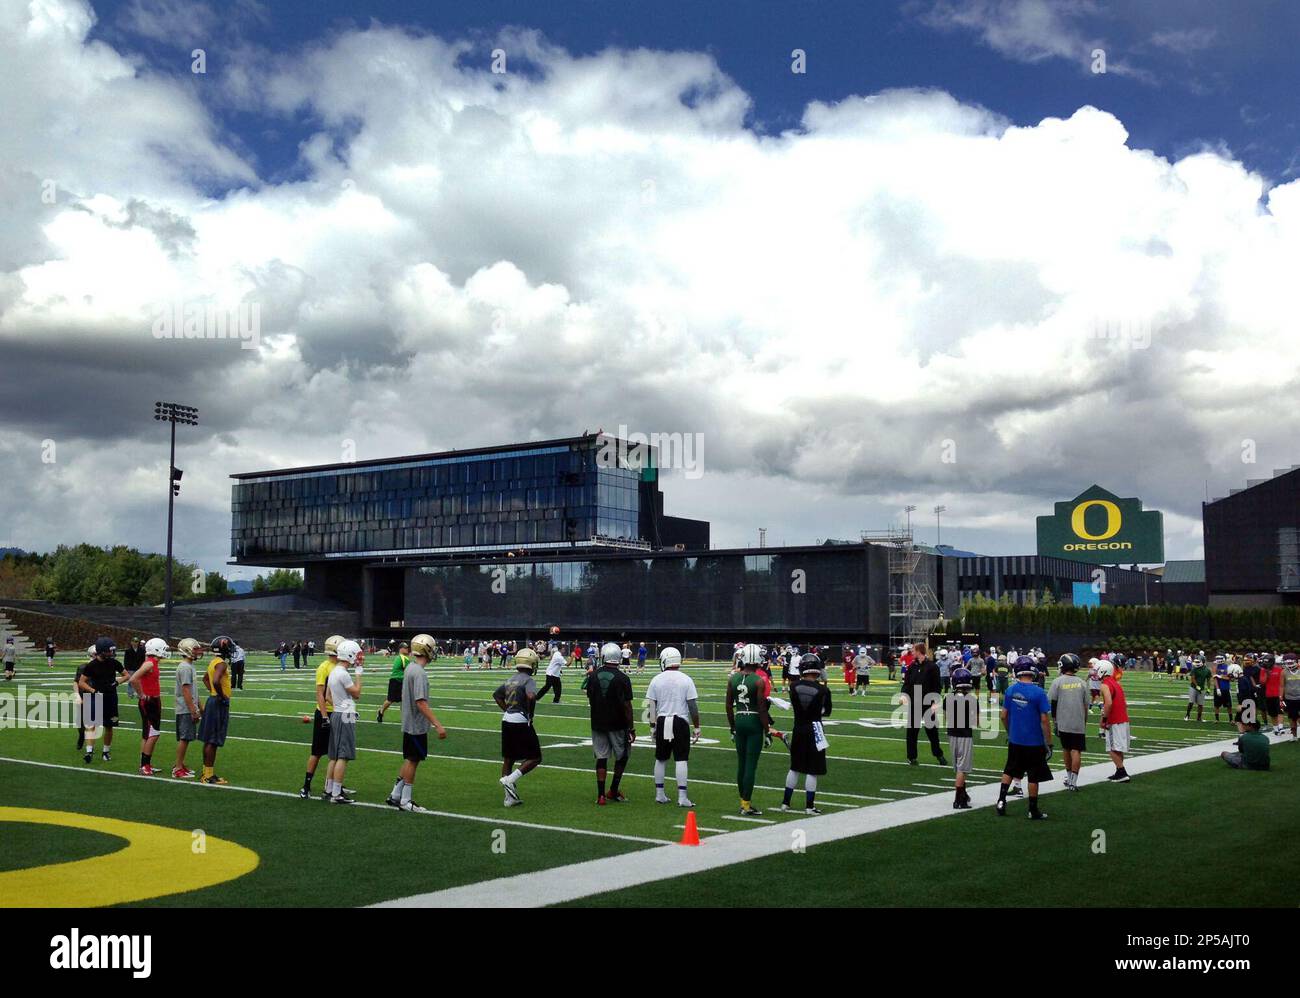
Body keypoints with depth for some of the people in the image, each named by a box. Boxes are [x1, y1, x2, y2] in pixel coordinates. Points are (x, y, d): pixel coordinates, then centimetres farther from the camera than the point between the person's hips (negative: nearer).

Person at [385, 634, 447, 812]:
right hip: (417, 725, -9)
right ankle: (405, 801, 10)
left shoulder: (409, 668, 8)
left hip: (409, 724, 9)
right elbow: (421, 703, -27)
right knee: (412, 761, 1)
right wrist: (438, 725, -28)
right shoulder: (420, 673, -22)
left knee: (410, 760, 17)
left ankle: (395, 796, 23)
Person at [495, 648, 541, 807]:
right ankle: (510, 779, -10)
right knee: (535, 758, 4)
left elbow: (497, 695, 23)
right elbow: (531, 696, -30)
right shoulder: (528, 680, -12)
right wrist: (530, 713, -15)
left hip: (507, 721, 8)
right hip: (521, 722, -8)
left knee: (508, 758, 14)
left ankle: (510, 797, 16)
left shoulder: (510, 680, 12)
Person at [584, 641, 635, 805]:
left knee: (601, 757, 7)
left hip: (598, 723, 3)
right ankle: (613, 791, 18)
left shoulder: (593, 676, -2)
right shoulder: (622, 679, -14)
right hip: (618, 724, -3)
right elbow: (627, 705, -13)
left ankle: (601, 795, 4)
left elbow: (590, 700, 8)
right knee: (622, 757, 15)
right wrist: (631, 728, -6)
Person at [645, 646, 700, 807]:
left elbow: (651, 706, 4)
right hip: (680, 722, -2)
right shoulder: (686, 680, -5)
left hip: (662, 722, 2)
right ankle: (682, 797, -5)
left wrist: (653, 727, 13)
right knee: (681, 760, -1)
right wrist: (696, 727, 3)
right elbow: (693, 706, -5)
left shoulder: (656, 680, 0)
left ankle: (660, 795, 20)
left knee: (661, 759, 14)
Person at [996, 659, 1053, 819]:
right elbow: (1044, 720, -15)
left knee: (1009, 771, 20)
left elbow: (1004, 716, 4)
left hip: (1015, 741, 4)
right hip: (1034, 743, -4)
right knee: (1034, 777, 8)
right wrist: (1049, 743, -6)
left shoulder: (1010, 690, -3)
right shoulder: (1038, 692, -16)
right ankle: (1033, 811, 16)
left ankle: (1001, 801, 16)